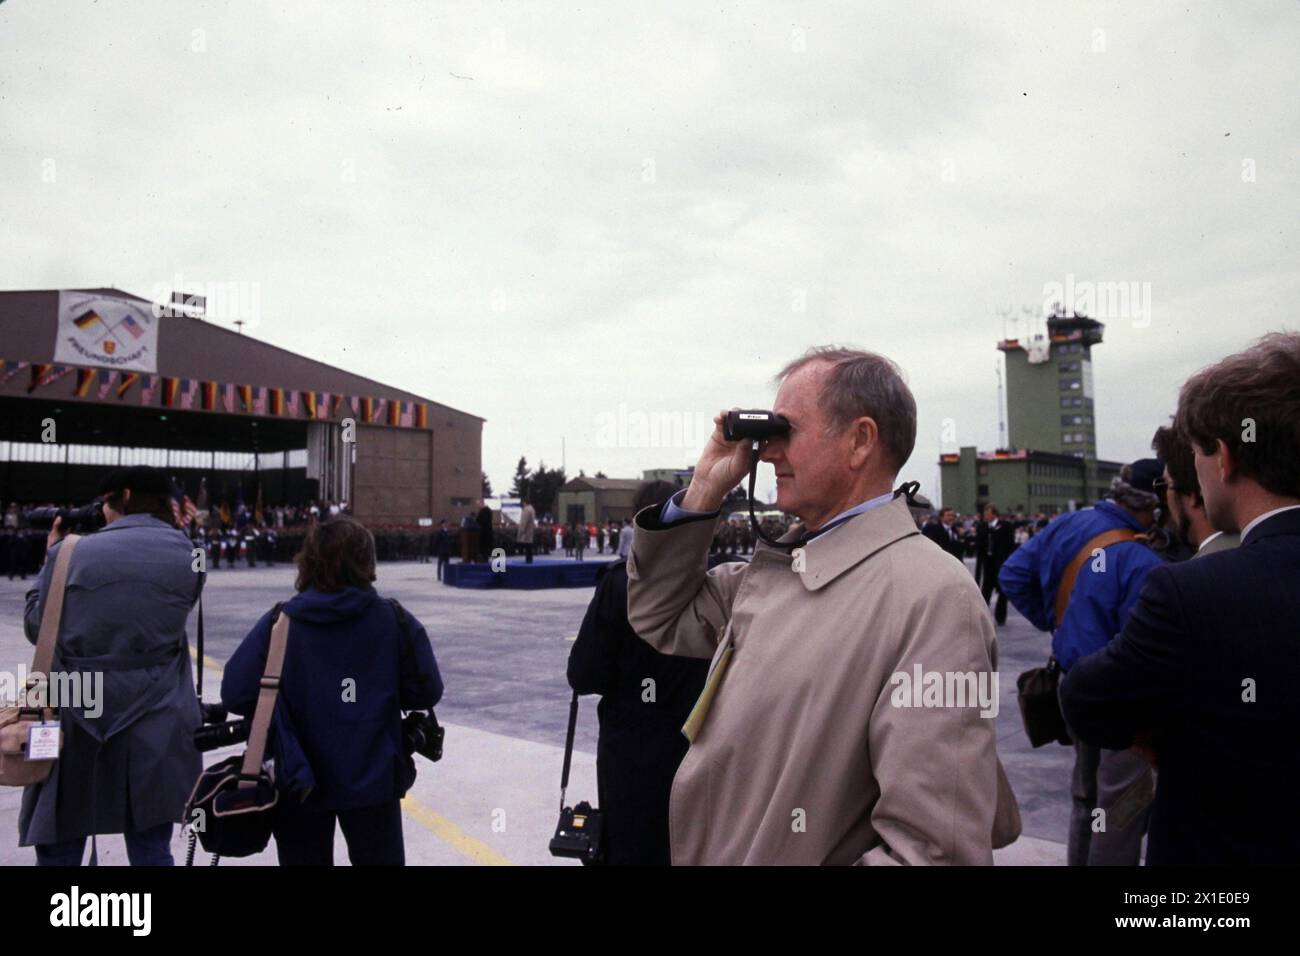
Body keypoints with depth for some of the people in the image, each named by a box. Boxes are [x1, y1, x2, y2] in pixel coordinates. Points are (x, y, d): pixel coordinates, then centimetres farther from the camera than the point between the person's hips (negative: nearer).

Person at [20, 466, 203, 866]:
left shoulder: (72, 553, -5)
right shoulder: (186, 556, 1)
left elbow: (36, 628, 8)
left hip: (76, 718, -1)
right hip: (155, 725, 2)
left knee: (58, 850, 14)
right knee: (152, 852, 11)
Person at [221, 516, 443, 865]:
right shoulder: (395, 621, -9)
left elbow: (236, 695, -12)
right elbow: (427, 692, -4)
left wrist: (285, 703, 6)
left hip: (299, 782, 0)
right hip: (374, 780, 0)